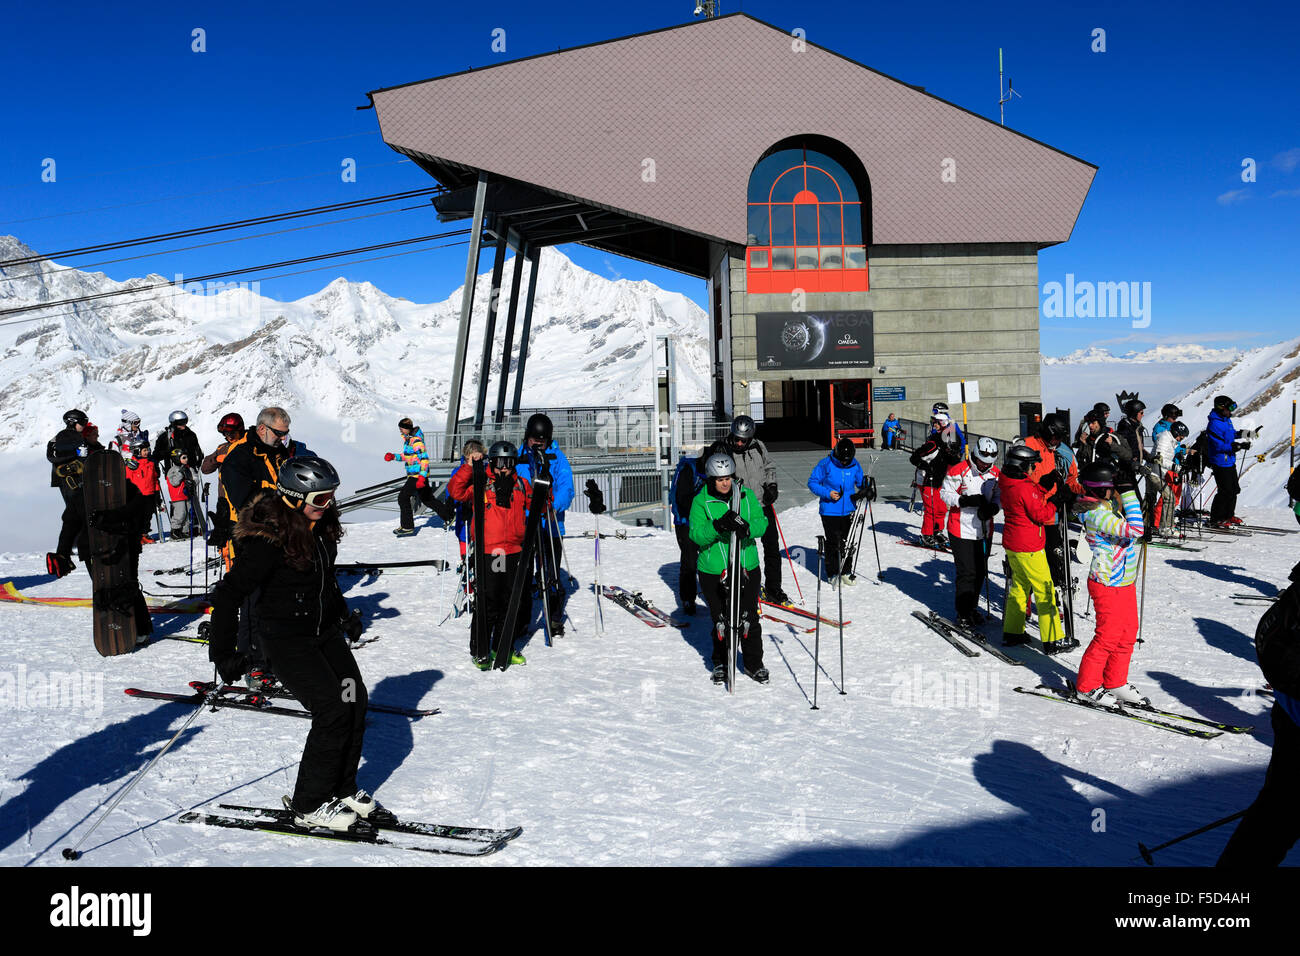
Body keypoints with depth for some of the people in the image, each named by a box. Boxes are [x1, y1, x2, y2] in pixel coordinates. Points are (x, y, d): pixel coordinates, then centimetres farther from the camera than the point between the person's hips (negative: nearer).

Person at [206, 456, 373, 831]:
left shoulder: (321, 525, 2)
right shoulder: (269, 537, -23)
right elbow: (228, 594, -21)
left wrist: (342, 615, 27)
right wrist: (223, 652, -21)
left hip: (325, 632, 8)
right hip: (287, 638, -8)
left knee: (356, 701, 4)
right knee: (333, 709, -14)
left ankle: (342, 789, 21)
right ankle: (309, 804, 3)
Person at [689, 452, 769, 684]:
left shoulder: (747, 495, 3)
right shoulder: (701, 501, -4)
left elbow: (761, 523, -5)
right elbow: (696, 534, -12)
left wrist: (747, 527, -27)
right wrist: (718, 526, -30)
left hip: (747, 568, 2)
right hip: (713, 571, -2)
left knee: (749, 618, 6)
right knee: (721, 621, 7)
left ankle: (754, 663, 23)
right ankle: (721, 663, 26)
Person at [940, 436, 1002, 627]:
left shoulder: (995, 473, 5)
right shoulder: (959, 471, -11)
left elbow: (1000, 496, 11)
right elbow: (945, 493, -7)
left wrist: (993, 507, -12)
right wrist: (964, 500, -23)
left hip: (984, 531, 5)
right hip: (962, 531, -5)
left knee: (980, 572, 11)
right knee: (967, 572, -7)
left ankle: (972, 607, 28)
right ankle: (963, 613, 6)